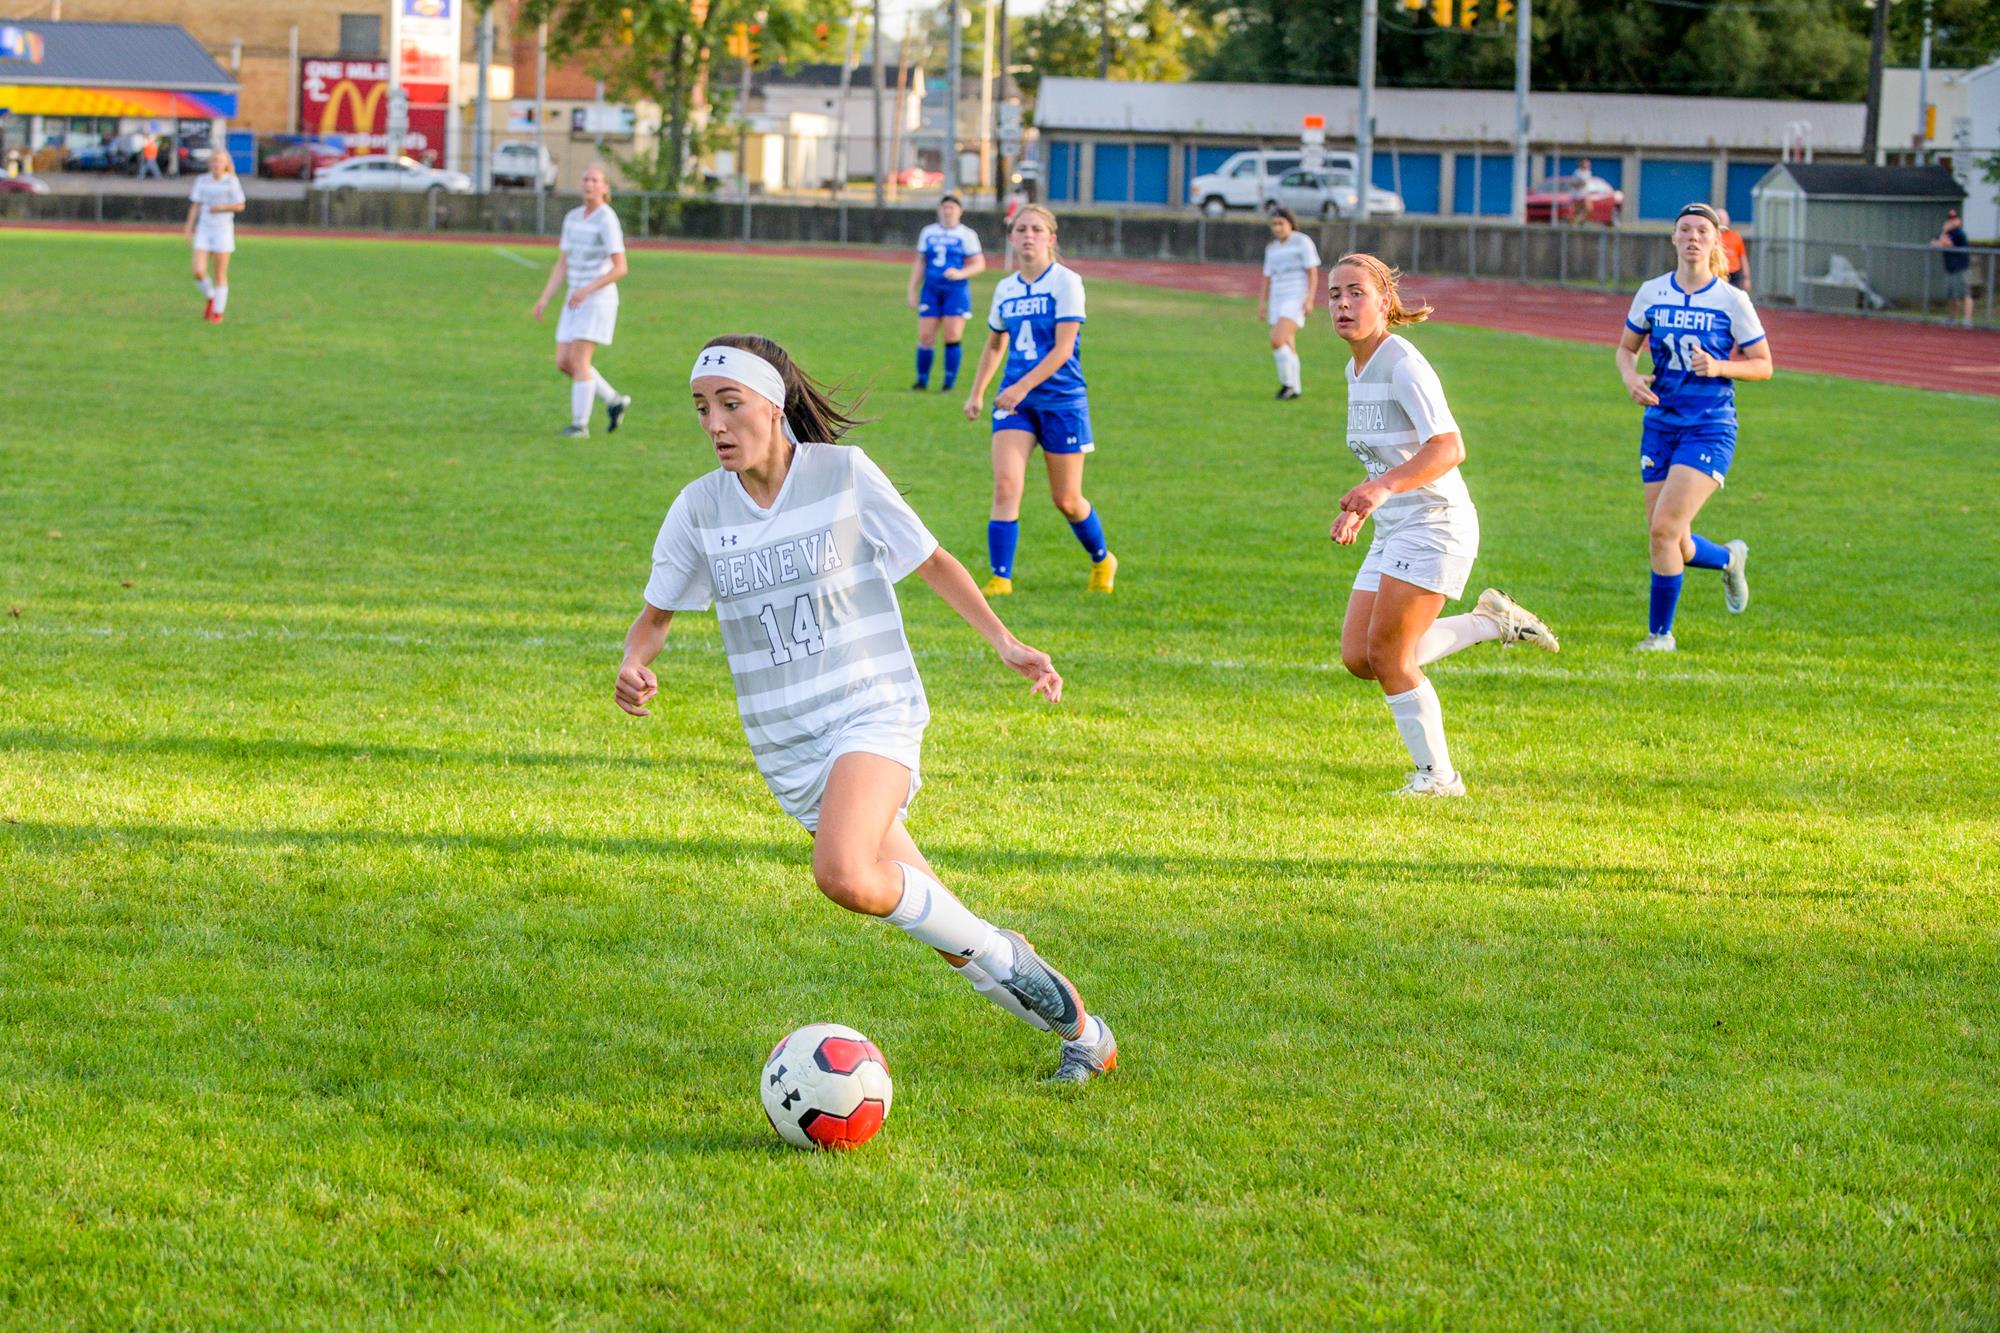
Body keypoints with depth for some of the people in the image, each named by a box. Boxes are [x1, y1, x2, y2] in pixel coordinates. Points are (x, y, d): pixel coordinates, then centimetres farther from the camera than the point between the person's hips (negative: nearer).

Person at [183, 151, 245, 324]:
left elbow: (240, 206, -1)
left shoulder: (231, 182, -5)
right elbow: (195, 206, 7)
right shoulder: (202, 180, 3)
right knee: (199, 272, -9)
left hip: (223, 231, -2)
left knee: (220, 275, 1)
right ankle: (209, 298, 21)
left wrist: (221, 207, -16)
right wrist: (189, 227, 0)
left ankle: (218, 312, 14)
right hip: (204, 231, 2)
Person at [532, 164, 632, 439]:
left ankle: (580, 425, -5)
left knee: (578, 361, -13)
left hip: (599, 300, -8)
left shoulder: (608, 221, -14)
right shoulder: (572, 218, 10)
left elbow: (620, 268, -18)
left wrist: (587, 289, -26)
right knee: (563, 363, 4)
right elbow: (563, 264, 13)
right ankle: (614, 401, 19)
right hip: (576, 301, 8)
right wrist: (544, 299, 3)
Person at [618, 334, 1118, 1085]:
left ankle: (998, 955, -7)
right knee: (923, 912, 5)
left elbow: (929, 560, 5)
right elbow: (656, 614, 12)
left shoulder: (843, 474, -7)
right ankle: (1083, 1034, 21)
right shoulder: (700, 508, 1)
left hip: (871, 711, -4)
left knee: (843, 876, -31)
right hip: (784, 744, 4)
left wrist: (1003, 641, -4)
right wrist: (634, 664, -11)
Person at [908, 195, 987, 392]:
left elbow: (979, 264, -1)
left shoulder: (967, 235, 1)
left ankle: (949, 384, -2)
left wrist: (960, 273, -18)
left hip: (956, 290, -3)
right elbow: (920, 263, 16)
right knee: (925, 337, -1)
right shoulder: (928, 233, 12)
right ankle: (922, 381, 11)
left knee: (952, 337, -8)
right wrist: (912, 292, 12)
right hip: (931, 290, 3)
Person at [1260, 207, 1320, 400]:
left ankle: (1287, 383, -8)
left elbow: (1313, 273, -9)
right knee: (1288, 347, 8)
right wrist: (1262, 303, 11)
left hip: (1297, 300, -7)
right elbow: (1267, 278, 17)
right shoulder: (1272, 249, 13)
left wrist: (1309, 300, -17)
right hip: (1278, 301, 7)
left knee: (1277, 340, -20)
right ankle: (1294, 390, 16)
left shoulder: (1303, 242, -5)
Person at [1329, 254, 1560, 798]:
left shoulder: (1404, 366, -17)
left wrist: (1385, 486, -42)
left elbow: (1448, 447, -29)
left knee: (1387, 655, -9)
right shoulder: (1357, 370, 11)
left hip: (1434, 524, -9)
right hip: (1393, 530, 9)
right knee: (1357, 657, 3)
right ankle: (1490, 621, 16)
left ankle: (1437, 776, 5)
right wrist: (1358, 507, 20)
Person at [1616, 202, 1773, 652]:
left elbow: (1763, 365, 0)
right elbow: (1626, 348, 16)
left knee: (1664, 526, -17)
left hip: (1710, 428, -4)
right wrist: (1630, 377, -6)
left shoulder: (1732, 302, -5)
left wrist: (1719, 367, -18)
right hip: (1661, 423, 4)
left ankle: (1660, 633, -2)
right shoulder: (1652, 294, 4)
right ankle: (1730, 559, 39)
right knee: (1673, 545, 4)